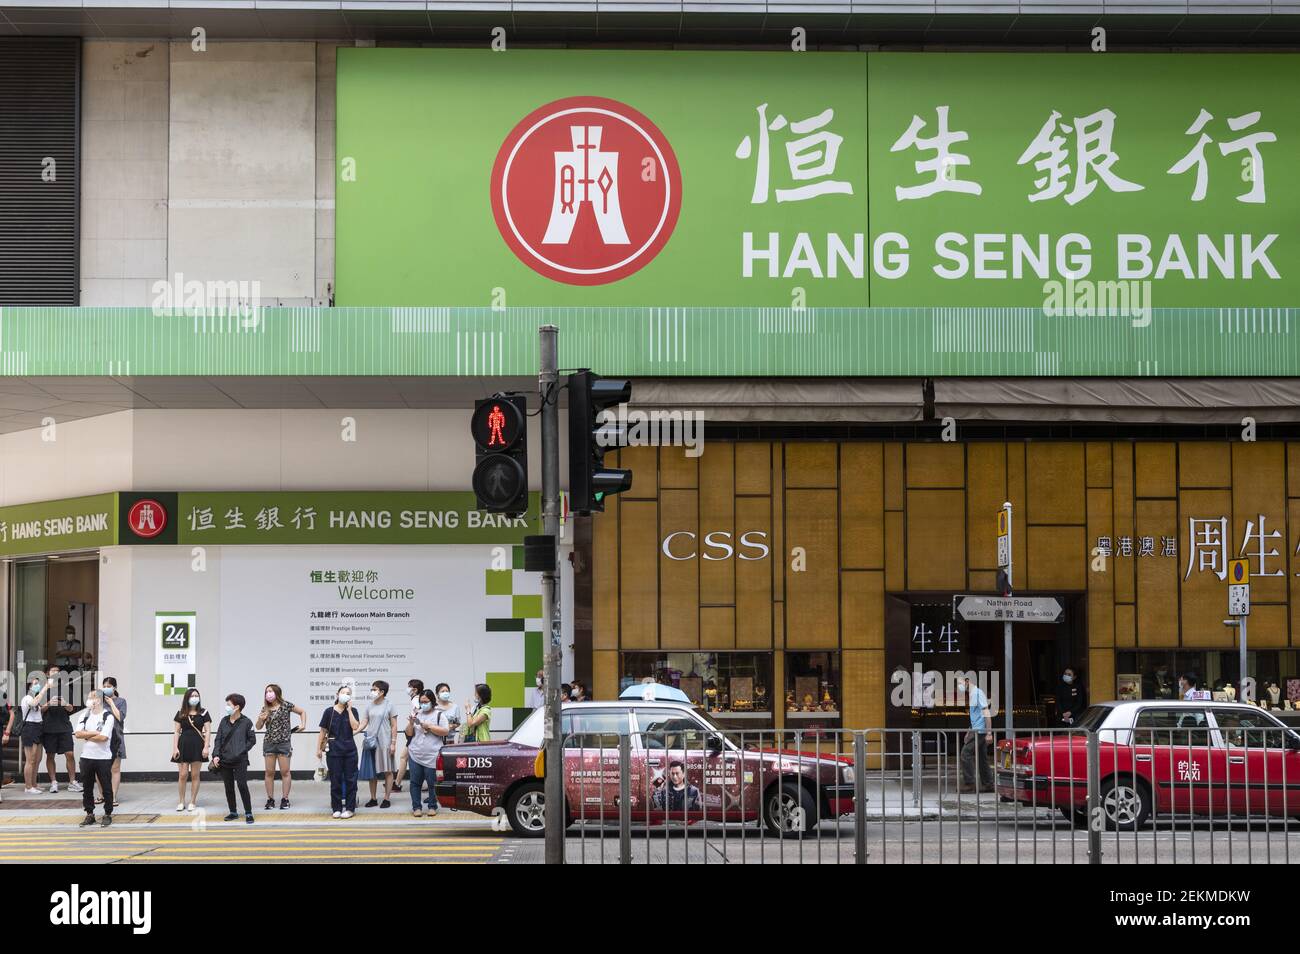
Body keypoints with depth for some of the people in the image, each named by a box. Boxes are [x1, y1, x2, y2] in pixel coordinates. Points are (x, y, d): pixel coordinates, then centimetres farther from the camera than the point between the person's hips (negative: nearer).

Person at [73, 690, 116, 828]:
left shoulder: (108, 717, -7)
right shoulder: (84, 715, 8)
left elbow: (103, 737, -18)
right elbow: (78, 733, -4)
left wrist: (87, 736, -7)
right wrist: (94, 733, -11)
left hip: (103, 758, -5)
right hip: (86, 757, 5)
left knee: (106, 788, 2)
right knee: (87, 788, 9)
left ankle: (108, 815, 11)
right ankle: (89, 814, 18)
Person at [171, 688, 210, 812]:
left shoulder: (203, 713, 3)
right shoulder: (181, 714, 6)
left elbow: (208, 731, 1)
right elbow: (176, 732, 6)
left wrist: (206, 747, -8)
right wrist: (175, 748, -2)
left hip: (197, 746, -1)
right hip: (184, 745, 1)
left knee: (195, 775, 2)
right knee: (182, 775, -4)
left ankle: (192, 802, 9)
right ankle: (181, 802, 6)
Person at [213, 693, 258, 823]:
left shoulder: (246, 722, -5)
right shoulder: (224, 721, 7)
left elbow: (252, 740, 0)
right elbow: (218, 739, 7)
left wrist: (242, 751, -9)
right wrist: (216, 755, -3)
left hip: (240, 761, -4)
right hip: (224, 760, 4)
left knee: (242, 786, -9)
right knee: (229, 787, 9)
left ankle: (248, 813, -1)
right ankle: (233, 812, 20)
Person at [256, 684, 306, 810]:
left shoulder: (286, 705, -4)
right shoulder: (265, 709, 5)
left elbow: (302, 711, 6)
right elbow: (258, 727, 9)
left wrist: (303, 725, -4)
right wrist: (261, 719, -11)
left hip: (284, 742, -3)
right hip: (269, 743, 3)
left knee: (285, 771, 0)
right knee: (269, 772, 3)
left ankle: (285, 799, 5)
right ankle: (270, 799, 8)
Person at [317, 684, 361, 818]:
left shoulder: (352, 711, 4)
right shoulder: (329, 712, 1)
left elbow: (355, 727, -13)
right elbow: (323, 732, 5)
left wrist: (349, 709, -10)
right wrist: (319, 748, 3)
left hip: (349, 749, 1)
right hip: (334, 750, -1)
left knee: (350, 779, 1)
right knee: (335, 780, 3)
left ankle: (350, 808, 8)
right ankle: (337, 808, 11)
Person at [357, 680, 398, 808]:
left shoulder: (389, 706, -4)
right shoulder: (369, 706, 8)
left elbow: (394, 726, -4)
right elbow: (364, 722, 7)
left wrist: (393, 743, -9)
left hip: (384, 743, -4)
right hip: (370, 742, 4)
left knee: (387, 771, 1)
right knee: (371, 772, 7)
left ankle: (387, 798, 6)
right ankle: (373, 799, 14)